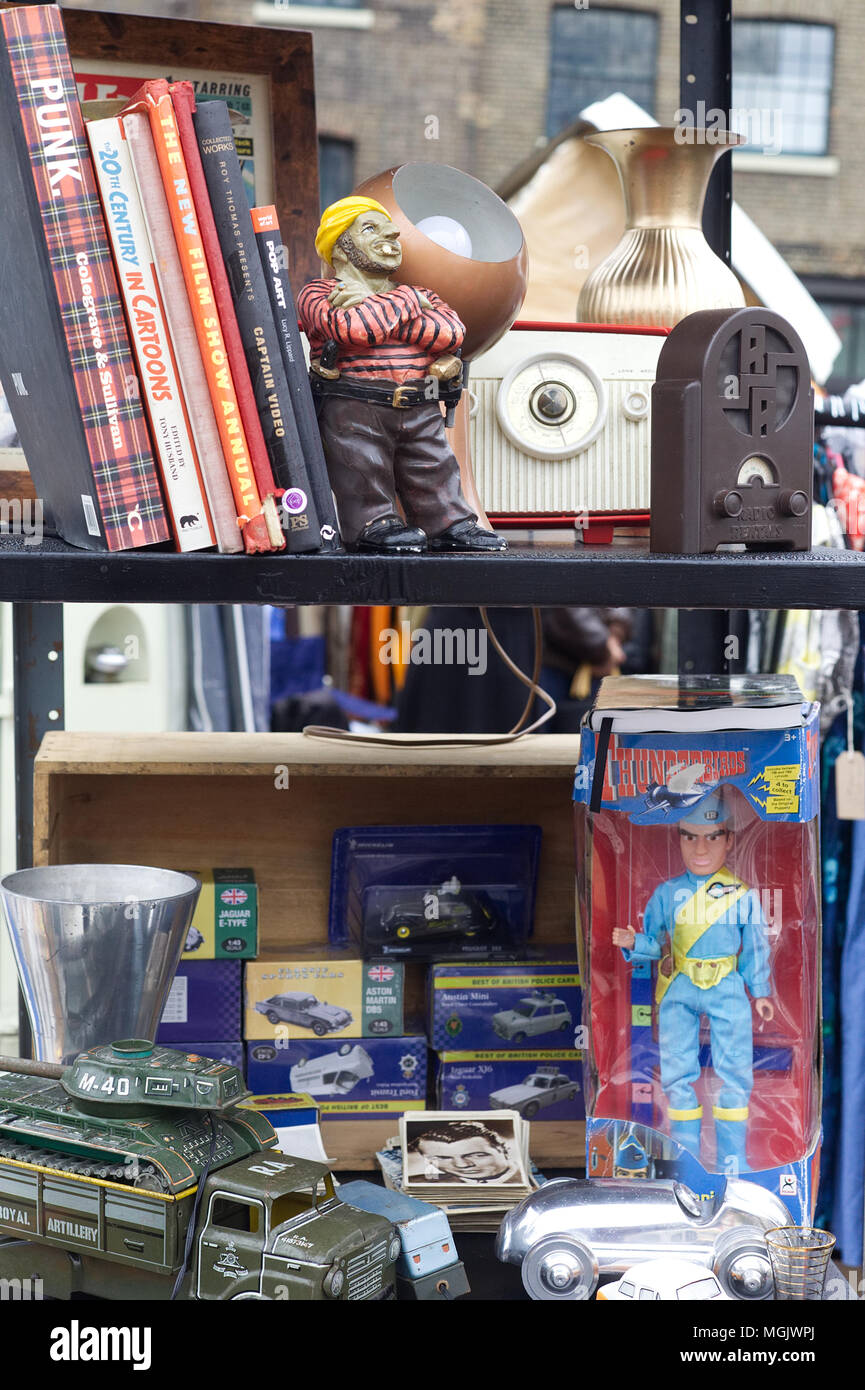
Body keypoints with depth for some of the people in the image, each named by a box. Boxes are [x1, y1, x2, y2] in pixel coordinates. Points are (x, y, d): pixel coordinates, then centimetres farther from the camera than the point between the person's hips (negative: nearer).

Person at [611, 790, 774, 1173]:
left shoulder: (743, 895, -1)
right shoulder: (666, 893, 1)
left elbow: (755, 947, 8)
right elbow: (655, 941, 7)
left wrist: (760, 991, 10)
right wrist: (633, 942, -13)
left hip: (727, 989, -1)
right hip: (678, 989, 1)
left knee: (734, 1072, -3)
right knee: (677, 1074, 3)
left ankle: (733, 1163, 8)